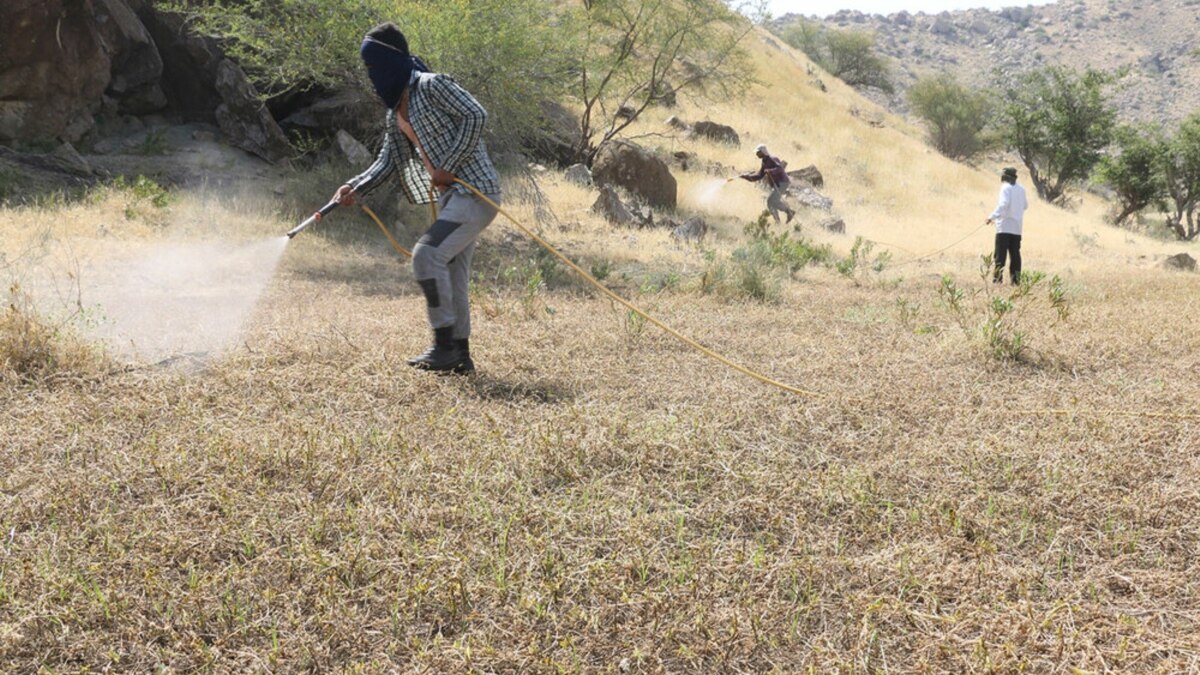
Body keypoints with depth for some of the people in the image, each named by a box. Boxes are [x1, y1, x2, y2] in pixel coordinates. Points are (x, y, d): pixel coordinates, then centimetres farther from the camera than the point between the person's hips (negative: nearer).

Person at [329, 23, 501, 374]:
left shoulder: (431, 86, -10)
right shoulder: (395, 114, 16)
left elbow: (475, 115, -19)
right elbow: (386, 163, 13)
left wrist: (447, 167, -19)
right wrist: (355, 188, -4)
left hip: (476, 191, -9)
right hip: (451, 196, 9)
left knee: (427, 254, -18)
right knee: (451, 272, 9)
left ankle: (445, 344, -10)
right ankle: (460, 355, 16)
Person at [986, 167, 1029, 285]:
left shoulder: (1006, 188, -7)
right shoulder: (1021, 189, 12)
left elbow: (1003, 204, -21)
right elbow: (1025, 205, 21)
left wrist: (993, 216, -24)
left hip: (1004, 226, -6)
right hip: (1017, 228, 6)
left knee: (1000, 254, -5)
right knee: (1015, 254, 8)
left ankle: (997, 278, -10)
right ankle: (1016, 279, 7)